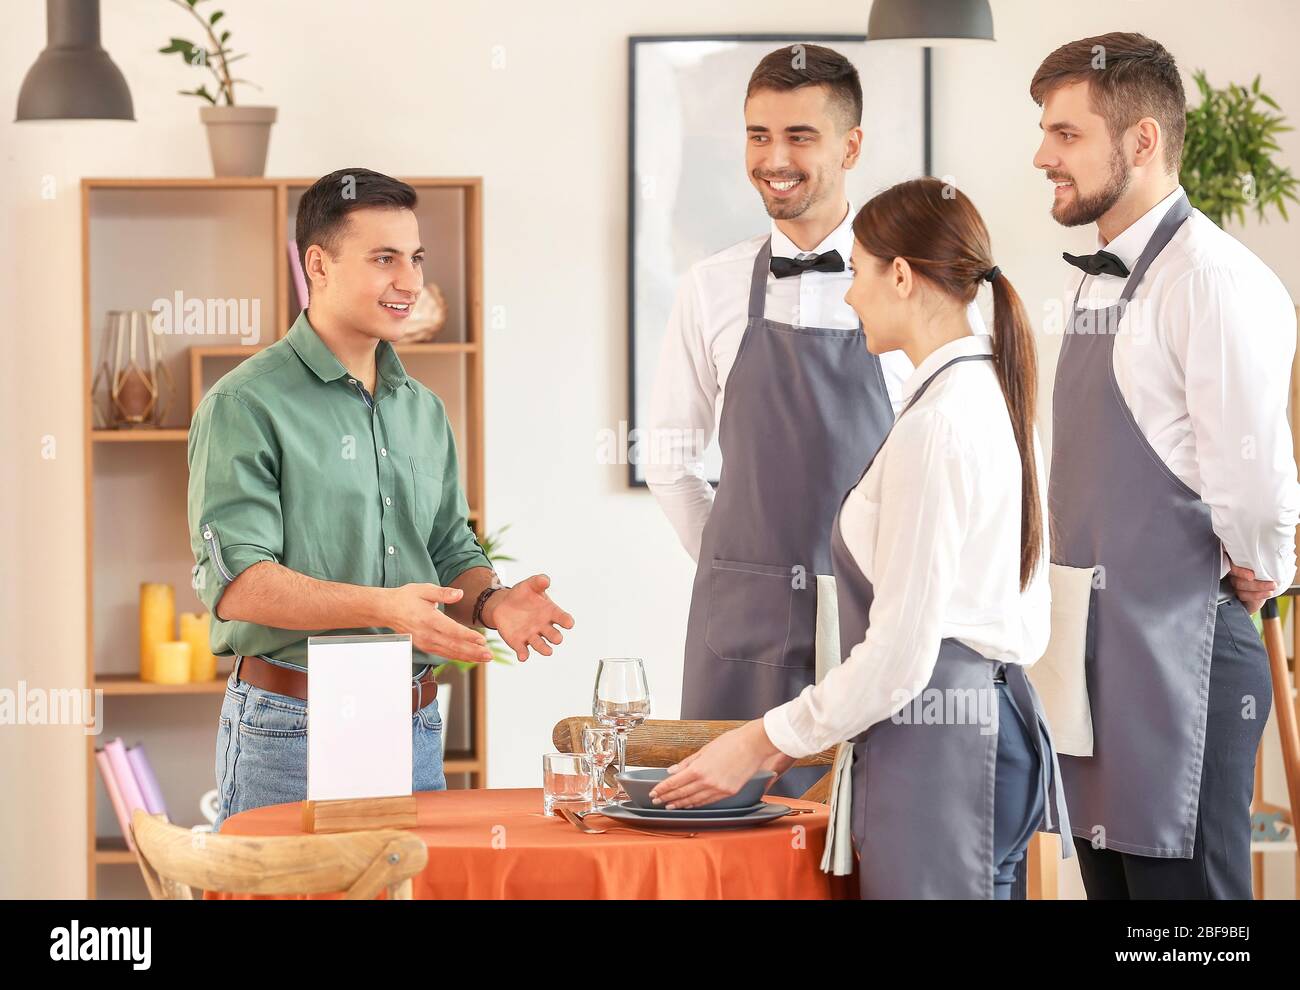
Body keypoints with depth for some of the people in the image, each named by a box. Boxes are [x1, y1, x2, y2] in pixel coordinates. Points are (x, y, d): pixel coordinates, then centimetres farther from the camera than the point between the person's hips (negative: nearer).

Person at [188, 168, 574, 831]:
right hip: (291, 732, -6)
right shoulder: (244, 407, -8)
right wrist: (384, 609, -28)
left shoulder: (423, 410, 15)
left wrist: (491, 603, -3)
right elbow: (236, 583, -17)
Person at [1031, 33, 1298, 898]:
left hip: (1183, 658, -9)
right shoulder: (1094, 283, 15)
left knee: (1180, 883, -5)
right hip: (1100, 660, 9)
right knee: (1110, 875, 13)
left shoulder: (1215, 279, -15)